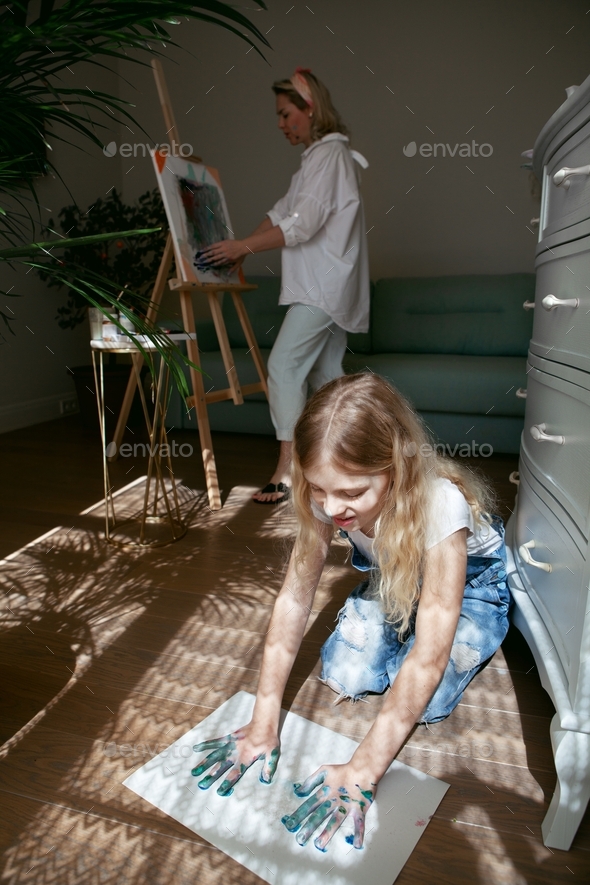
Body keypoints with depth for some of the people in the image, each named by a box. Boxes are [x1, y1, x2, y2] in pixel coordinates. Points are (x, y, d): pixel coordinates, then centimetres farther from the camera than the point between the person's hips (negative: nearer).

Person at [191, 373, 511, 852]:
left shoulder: (440, 505, -43)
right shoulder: (327, 498, -29)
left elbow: (428, 658, -40)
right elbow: (295, 595, -25)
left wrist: (363, 771, -38)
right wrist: (263, 725, -26)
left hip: (472, 577, -3)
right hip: (392, 577, 3)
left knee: (425, 702, -17)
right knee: (342, 677, -12)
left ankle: (481, 633, 13)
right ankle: (400, 621, 18)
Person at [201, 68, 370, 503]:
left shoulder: (330, 153, -10)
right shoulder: (318, 155, 22)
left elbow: (302, 225, -20)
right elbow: (282, 211, 20)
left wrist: (242, 246, -15)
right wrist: (243, 248, 9)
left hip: (325, 287, -10)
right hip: (323, 285, 10)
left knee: (284, 363, -15)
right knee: (325, 373, 10)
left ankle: (287, 470, -12)